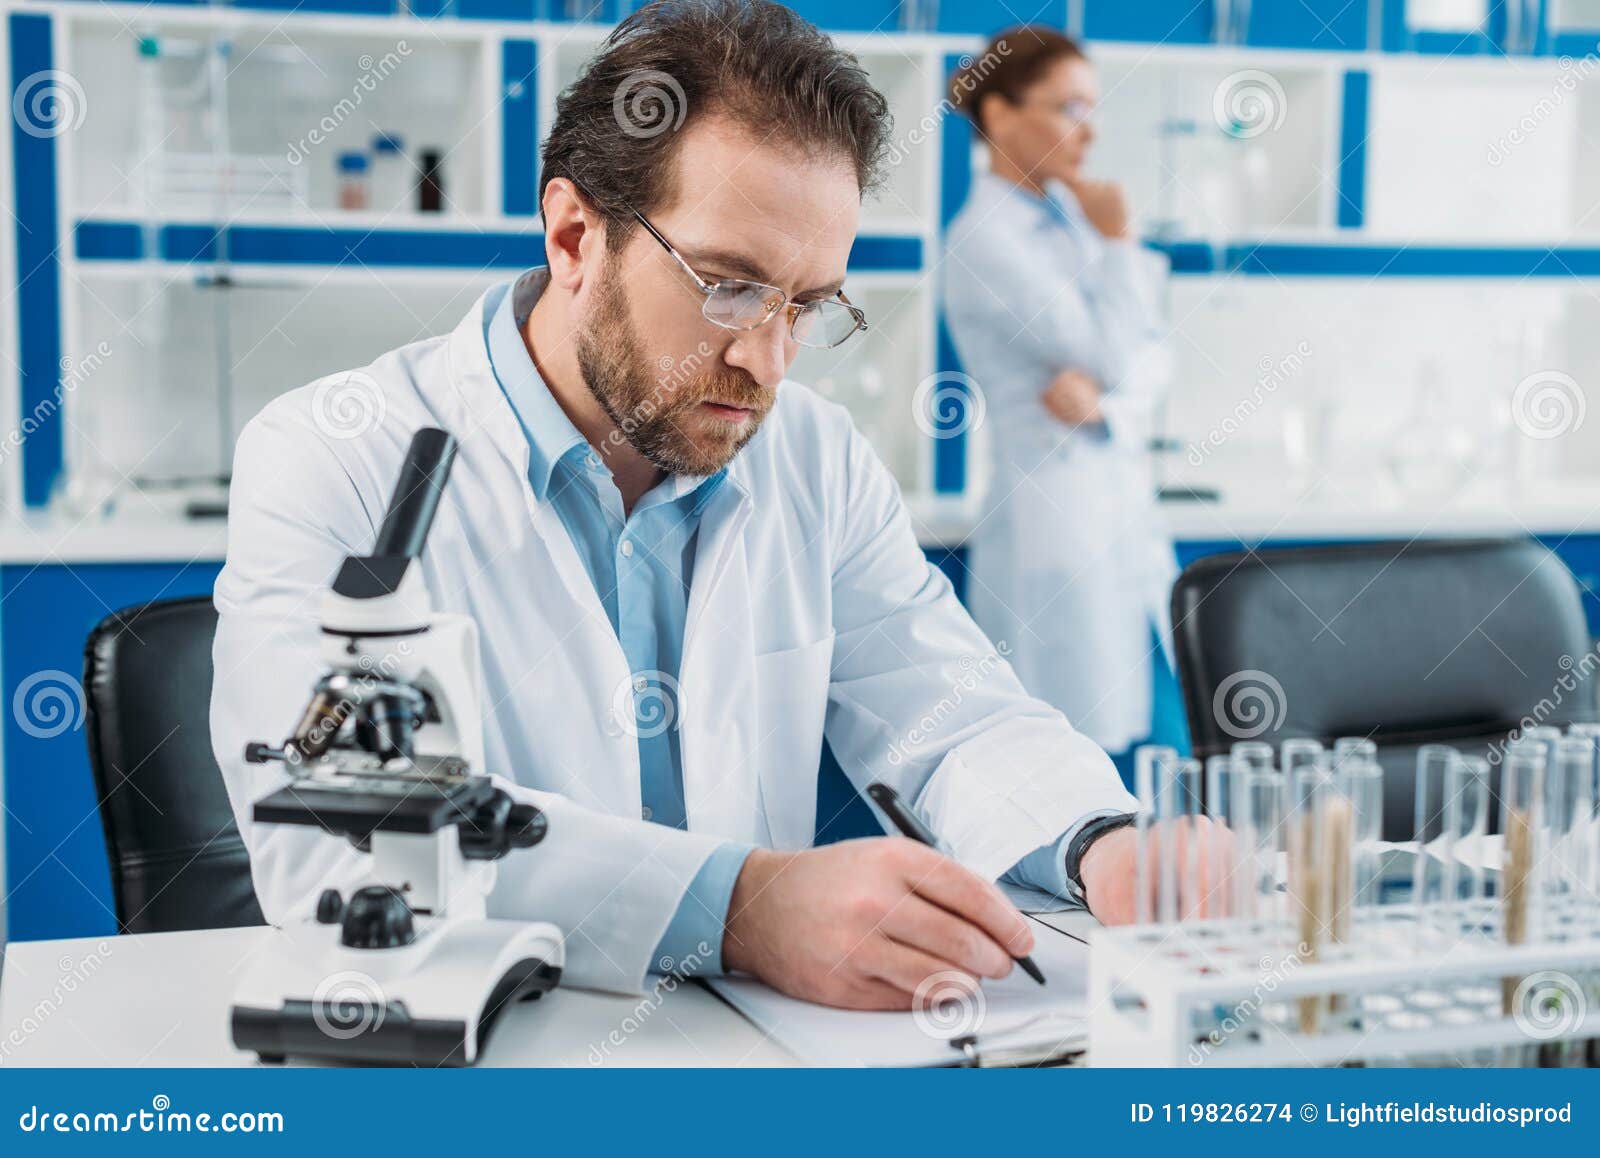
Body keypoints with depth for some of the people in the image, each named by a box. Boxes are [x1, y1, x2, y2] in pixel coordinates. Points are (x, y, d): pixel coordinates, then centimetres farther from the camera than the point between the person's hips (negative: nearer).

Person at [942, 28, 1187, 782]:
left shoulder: (1068, 214, 12)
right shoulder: (985, 240, -12)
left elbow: (1149, 356, 8)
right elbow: (1110, 354, -16)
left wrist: (1104, 398, -13)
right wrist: (1119, 244, -3)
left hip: (1126, 511, 8)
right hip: (1056, 525, -8)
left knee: (1166, 774, 10)